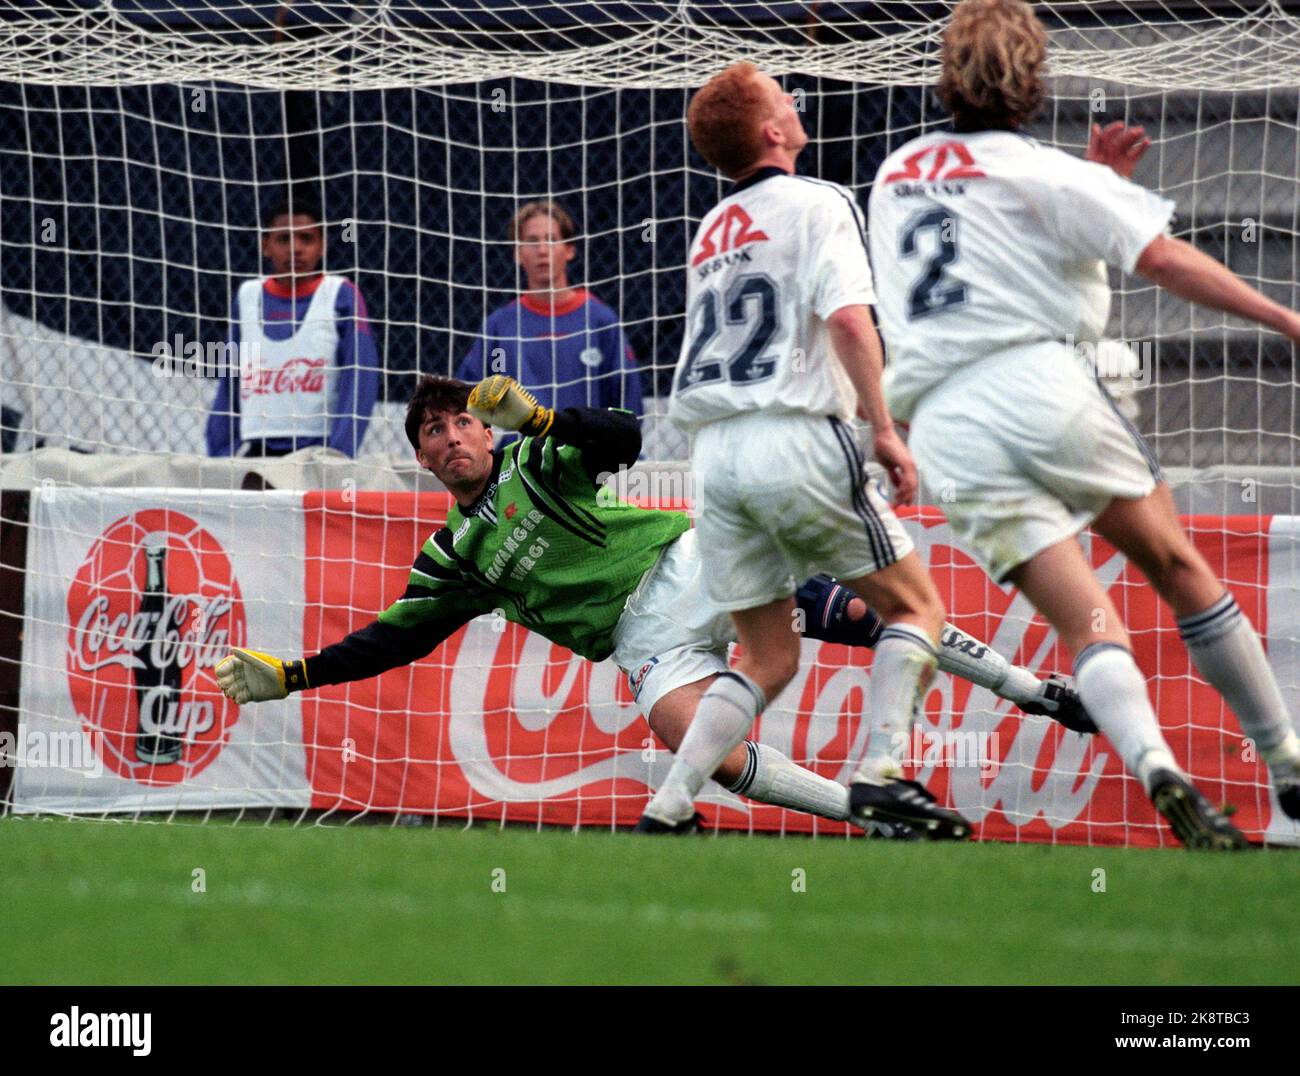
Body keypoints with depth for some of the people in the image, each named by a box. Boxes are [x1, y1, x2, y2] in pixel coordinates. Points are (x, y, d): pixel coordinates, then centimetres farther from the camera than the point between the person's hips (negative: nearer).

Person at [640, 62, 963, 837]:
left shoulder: (713, 230, 22)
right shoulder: (818, 203, -1)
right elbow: (849, 317, -16)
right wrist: (884, 430, -13)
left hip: (714, 449, 7)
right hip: (796, 437, -7)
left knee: (768, 657, 13)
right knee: (916, 605, 6)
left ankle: (667, 808, 0)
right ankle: (881, 772, -11)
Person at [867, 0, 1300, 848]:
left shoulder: (896, 175, 21)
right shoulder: (1040, 174, 2)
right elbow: (1162, 258, -9)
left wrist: (1093, 182, 30)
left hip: (944, 426, 4)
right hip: (1039, 386, -4)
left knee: (1087, 621, -5)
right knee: (1178, 564, 11)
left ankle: (1155, 766, -29)